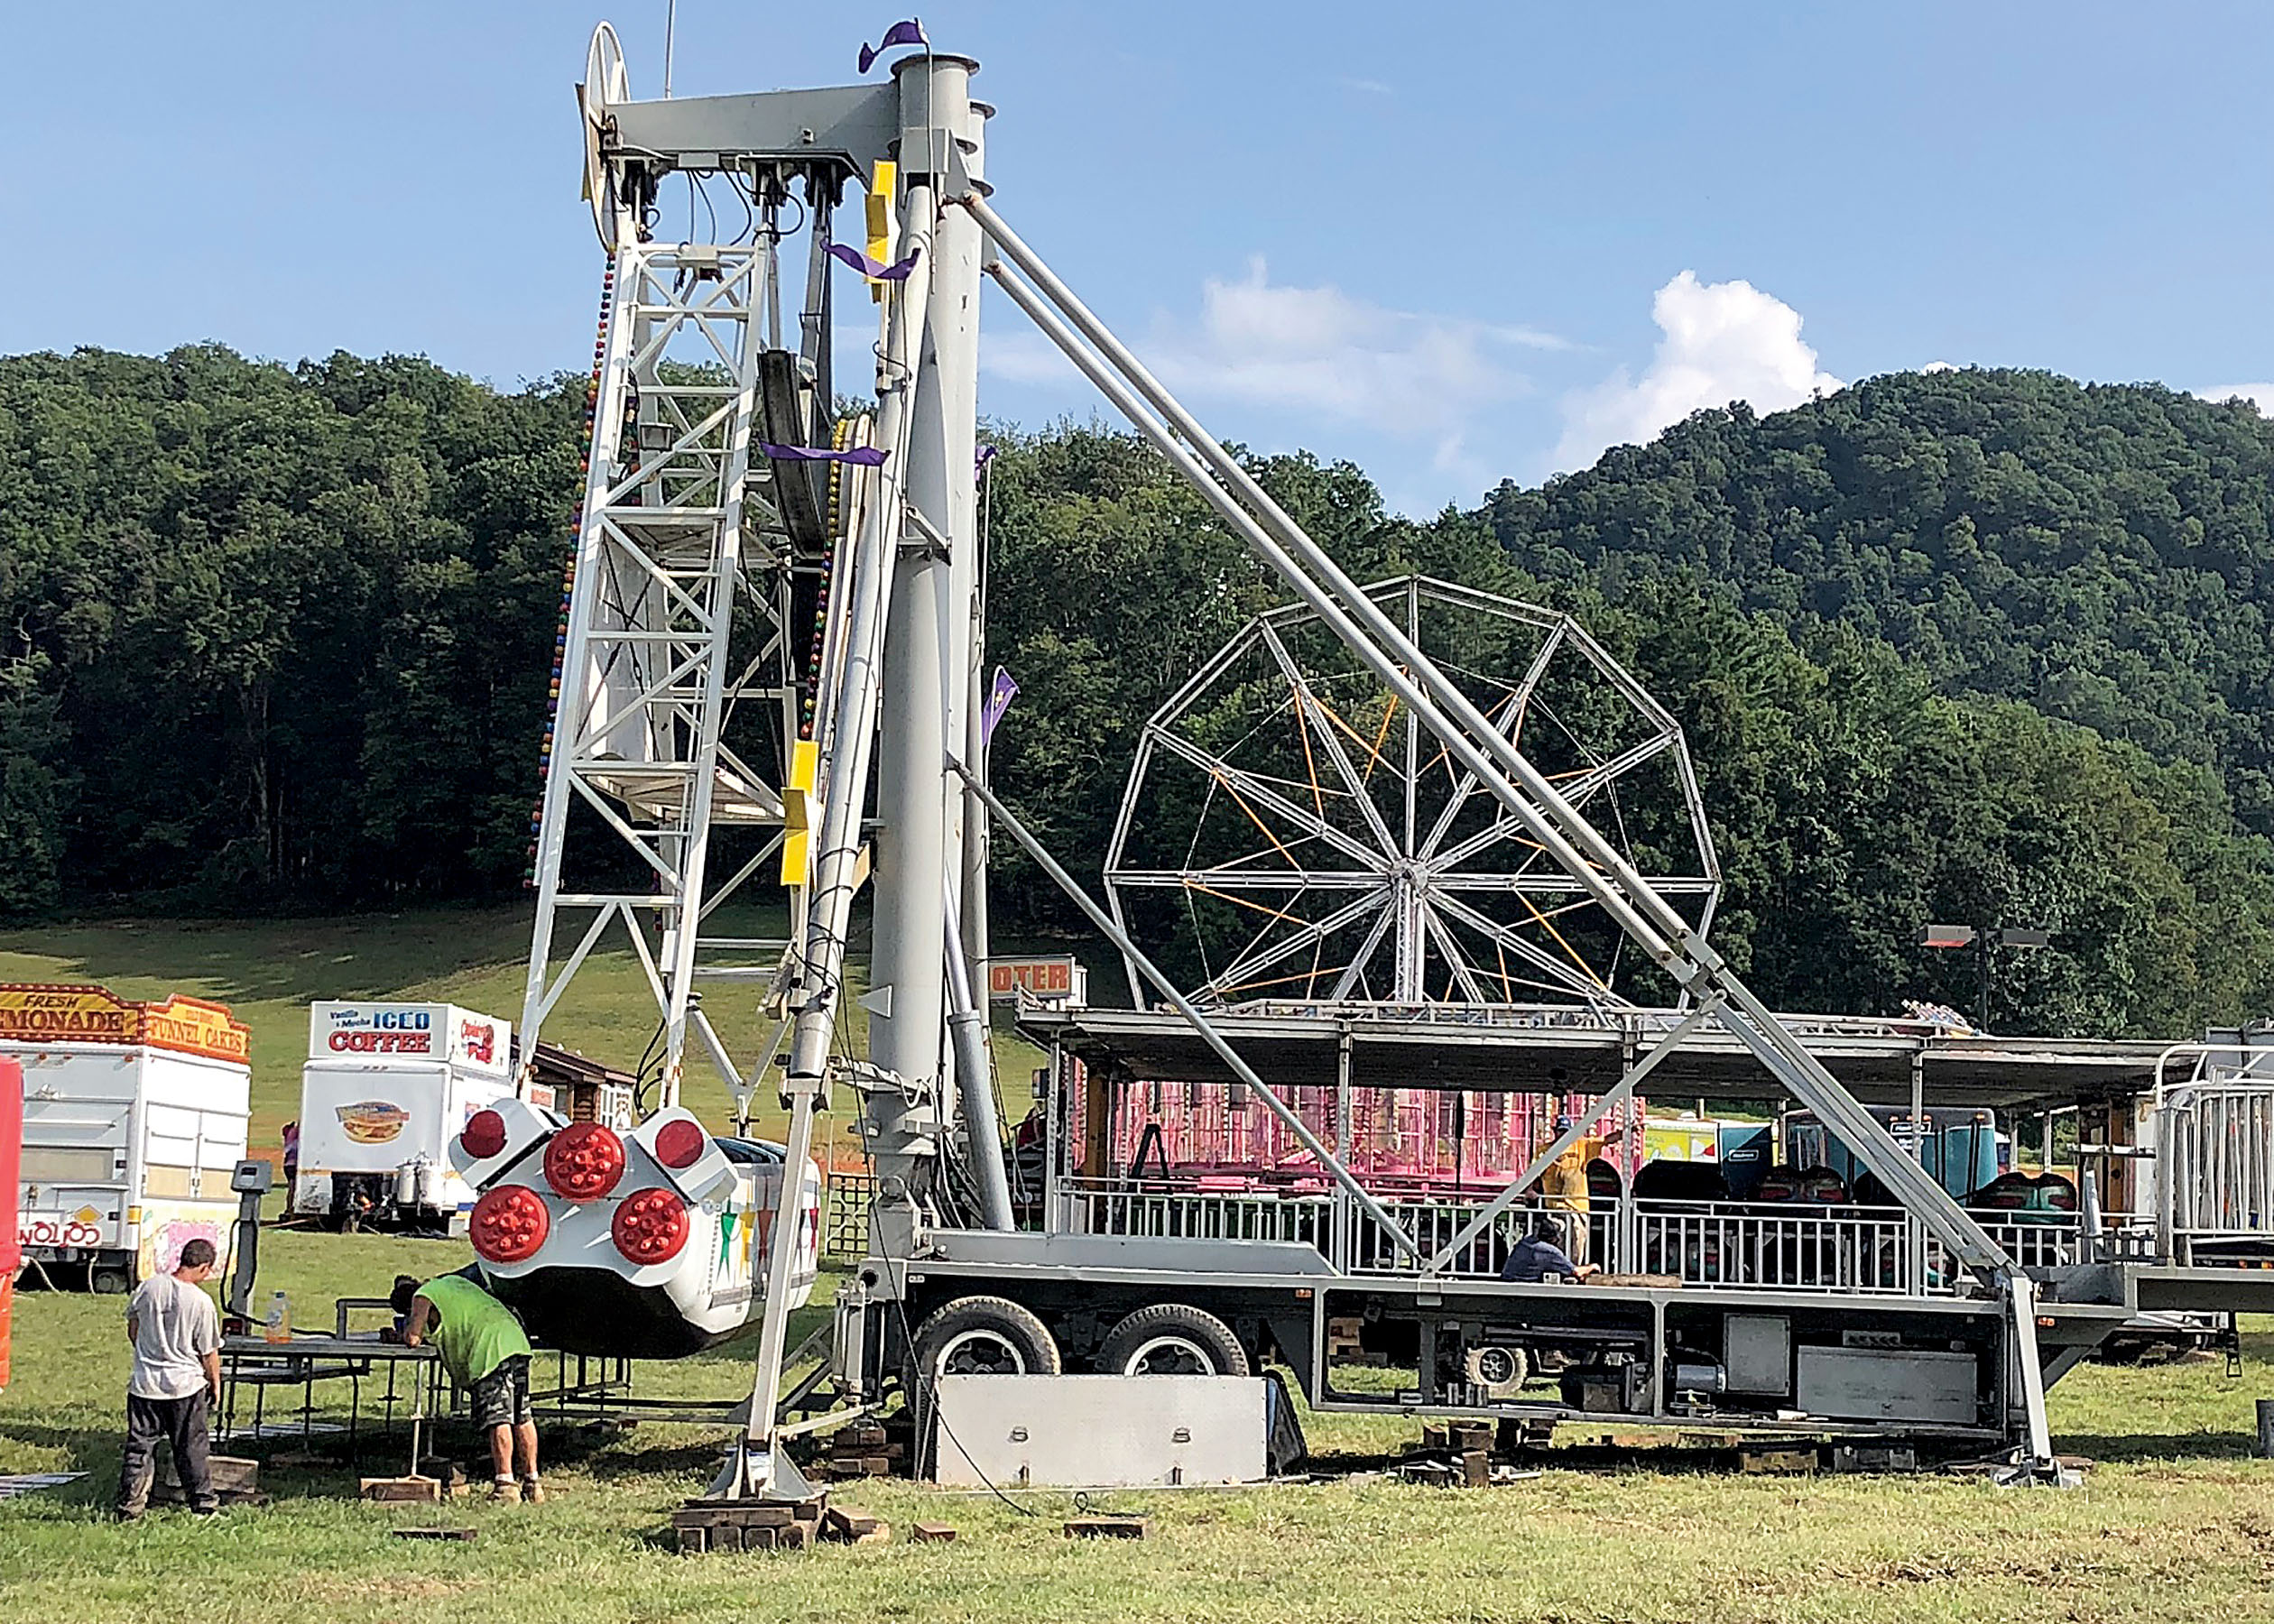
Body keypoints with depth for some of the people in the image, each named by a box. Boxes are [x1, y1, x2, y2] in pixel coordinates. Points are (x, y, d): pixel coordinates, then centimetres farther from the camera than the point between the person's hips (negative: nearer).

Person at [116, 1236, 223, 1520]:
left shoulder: (148, 1287, -4)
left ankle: (129, 1507, 9)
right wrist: (215, 1382, 10)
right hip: (186, 1384, -3)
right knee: (191, 1448, 9)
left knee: (139, 1446, 9)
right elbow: (209, 1352, -7)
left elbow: (132, 1330, 11)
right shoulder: (201, 1302, -15)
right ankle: (203, 1504, 15)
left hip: (145, 1382, 3)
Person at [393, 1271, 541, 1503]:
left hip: (490, 1349, -8)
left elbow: (412, 1338, -2)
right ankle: (533, 1483, 15)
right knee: (522, 1417, 11)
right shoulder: (452, 1281, 30)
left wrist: (411, 1328, 19)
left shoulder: (423, 1297, 5)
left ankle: (505, 1484, -12)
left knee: (498, 1419, -9)